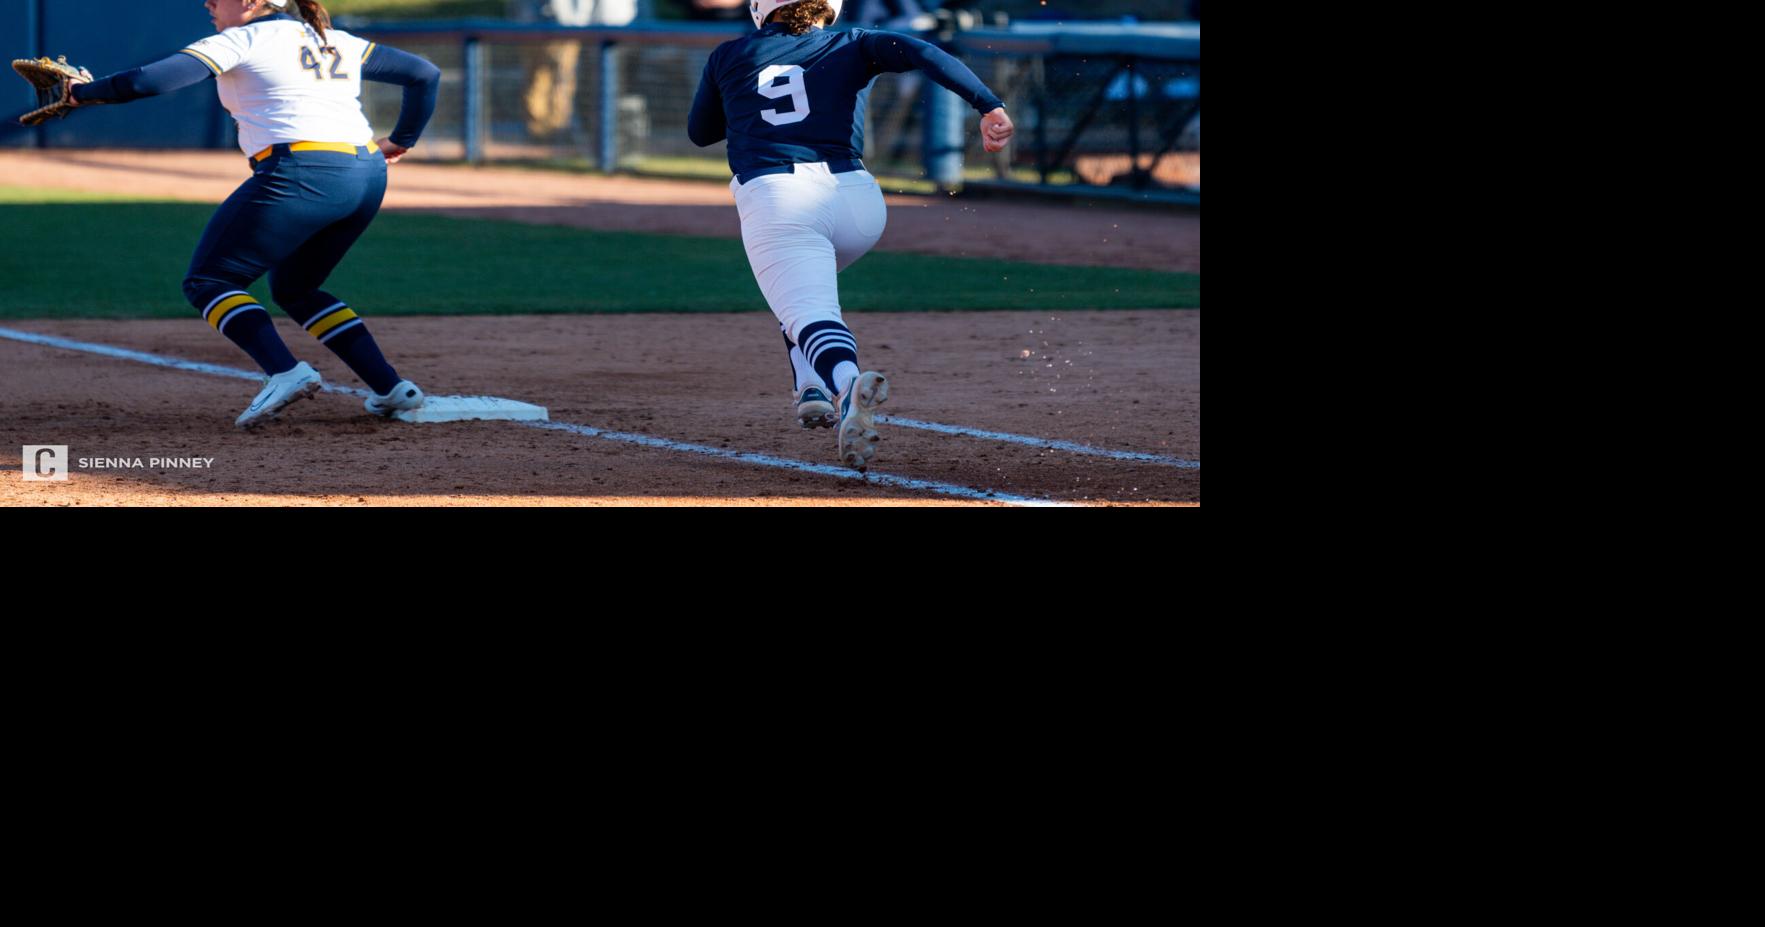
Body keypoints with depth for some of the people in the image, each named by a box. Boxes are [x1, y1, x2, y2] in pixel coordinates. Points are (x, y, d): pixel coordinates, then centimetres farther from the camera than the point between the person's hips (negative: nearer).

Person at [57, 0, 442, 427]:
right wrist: (401, 140, 30)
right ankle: (391, 387, 13)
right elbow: (424, 74, 24)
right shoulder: (339, 43, 22)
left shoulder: (243, 40, 1)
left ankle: (285, 371, -22)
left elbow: (154, 80, -9)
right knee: (294, 289, 26)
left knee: (207, 282, 2)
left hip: (302, 177, -8)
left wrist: (82, 92, 2)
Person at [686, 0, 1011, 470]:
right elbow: (918, 53, 0)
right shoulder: (851, 47, 19)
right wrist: (988, 106, -10)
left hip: (775, 197, -3)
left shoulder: (729, 57, 21)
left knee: (810, 312, -20)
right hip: (856, 200, 3)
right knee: (808, 279, 34)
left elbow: (700, 131, 36)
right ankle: (813, 390, 15)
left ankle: (847, 383, -53)